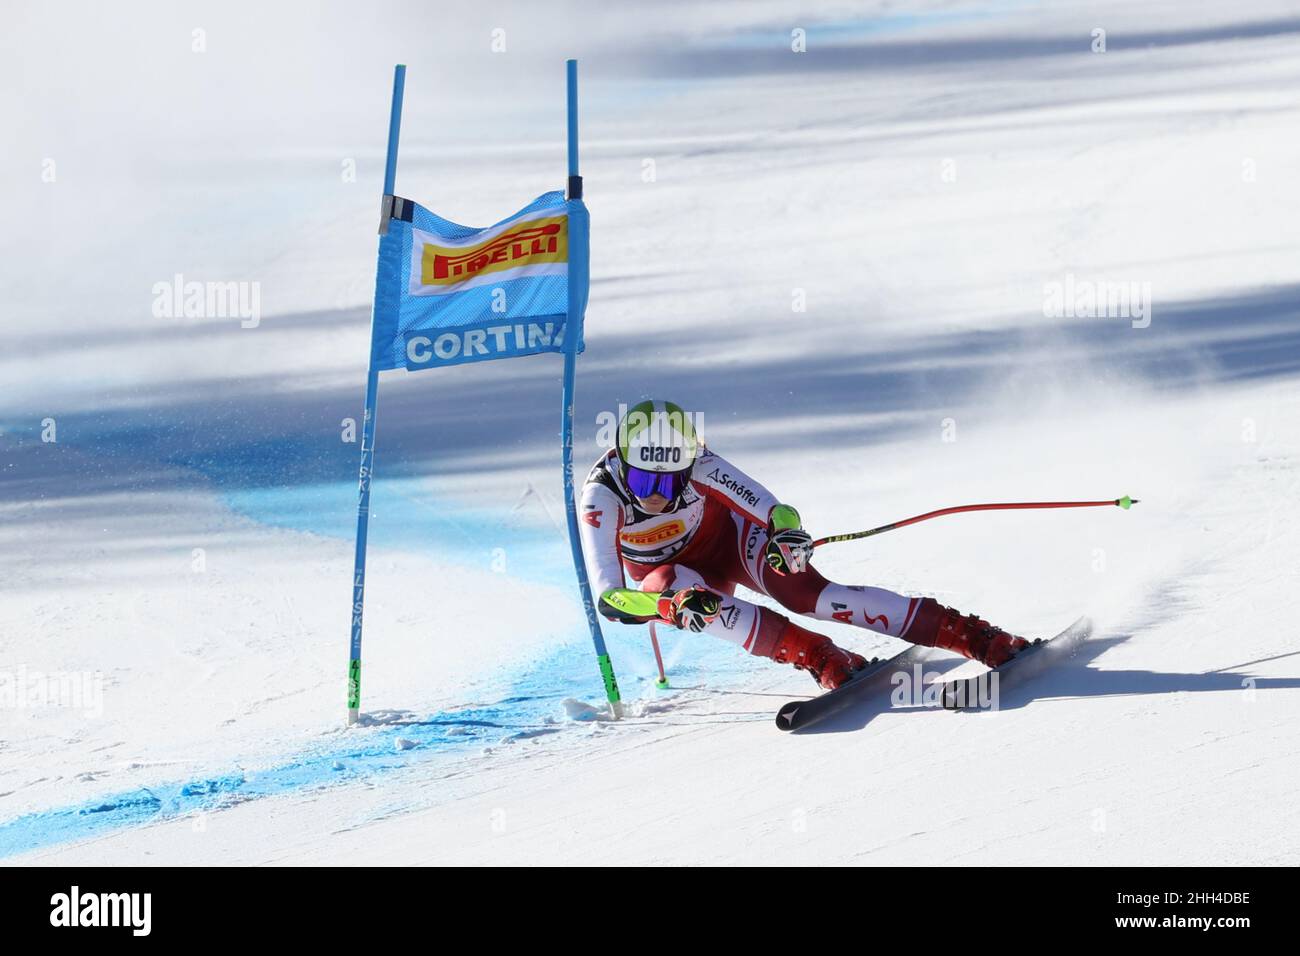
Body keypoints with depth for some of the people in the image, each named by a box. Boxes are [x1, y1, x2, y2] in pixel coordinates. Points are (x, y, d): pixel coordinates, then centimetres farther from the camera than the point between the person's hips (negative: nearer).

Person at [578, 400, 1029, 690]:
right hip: (661, 577, 1)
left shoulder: (696, 462, -30)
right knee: (670, 584, -36)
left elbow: (769, 507, -36)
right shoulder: (601, 495, -32)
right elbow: (607, 596, -42)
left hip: (729, 542, -1)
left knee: (807, 593, -26)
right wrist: (667, 604, -60)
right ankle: (820, 658, -37)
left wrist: (787, 528, -60)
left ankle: (981, 638, -30)